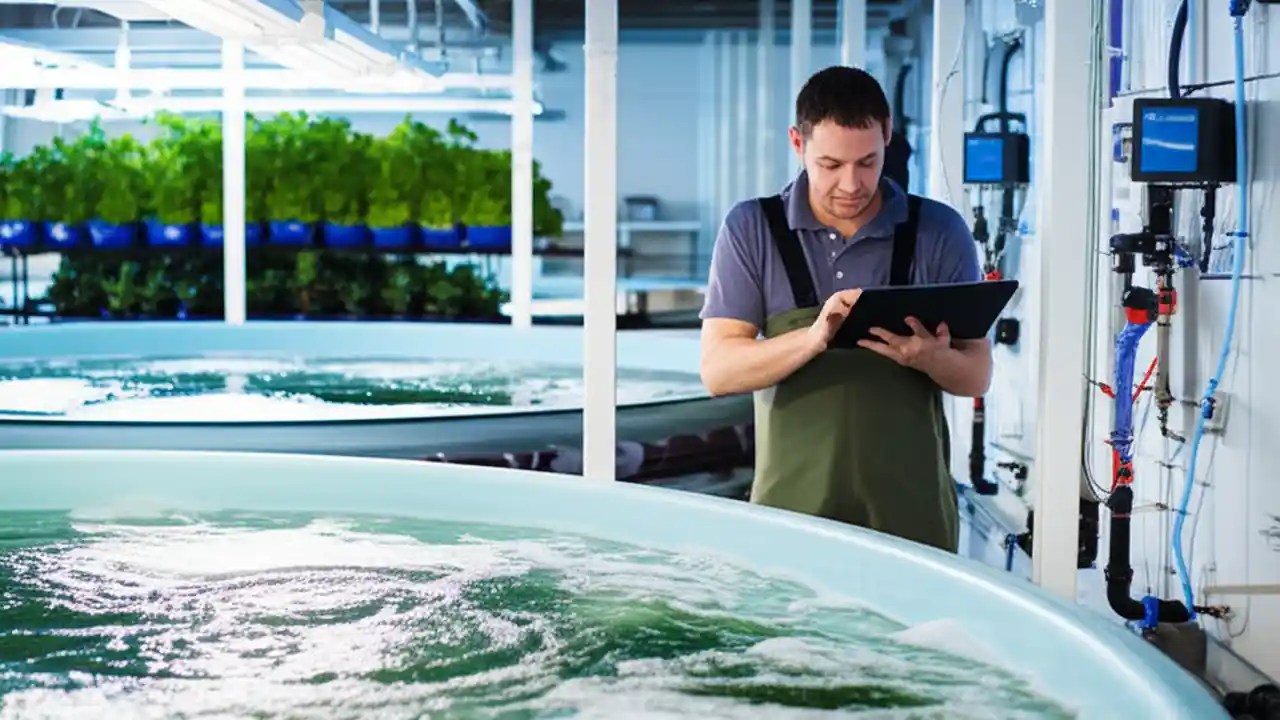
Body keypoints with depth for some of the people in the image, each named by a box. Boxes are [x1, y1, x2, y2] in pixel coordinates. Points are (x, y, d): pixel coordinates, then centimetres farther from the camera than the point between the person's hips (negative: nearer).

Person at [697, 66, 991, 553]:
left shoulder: (939, 232, 2)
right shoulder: (751, 229, 0)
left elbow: (977, 376, 5)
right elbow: (718, 370, -7)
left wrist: (931, 358, -18)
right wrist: (814, 338, -24)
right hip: (792, 510, -1)